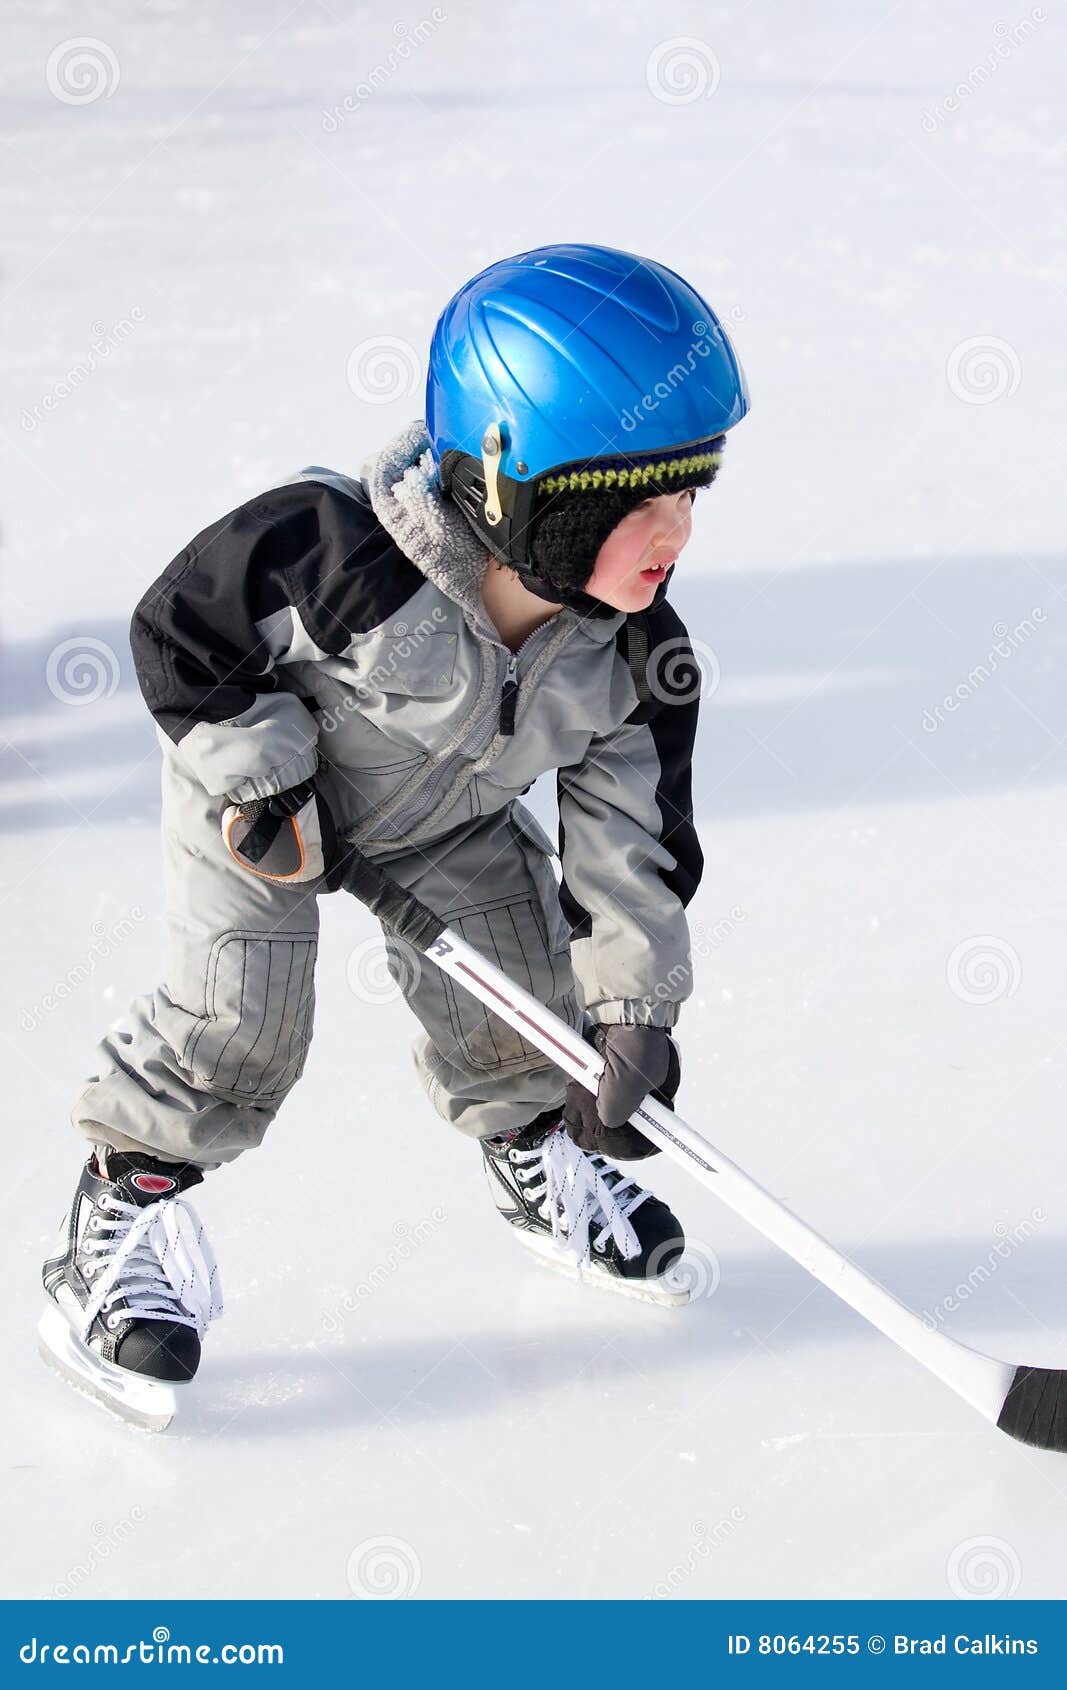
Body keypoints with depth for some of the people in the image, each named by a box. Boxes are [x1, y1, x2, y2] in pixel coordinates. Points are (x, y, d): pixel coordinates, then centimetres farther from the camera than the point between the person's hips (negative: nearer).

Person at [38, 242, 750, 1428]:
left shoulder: (629, 652, -25)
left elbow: (632, 826, -15)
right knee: (237, 1016, -12)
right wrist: (263, 783, -25)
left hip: (453, 815, 5)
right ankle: (117, 1222, 6)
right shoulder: (341, 561, -42)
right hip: (260, 776, -4)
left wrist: (632, 1006, -17)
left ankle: (542, 1161, 32)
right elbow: (179, 630, -26)